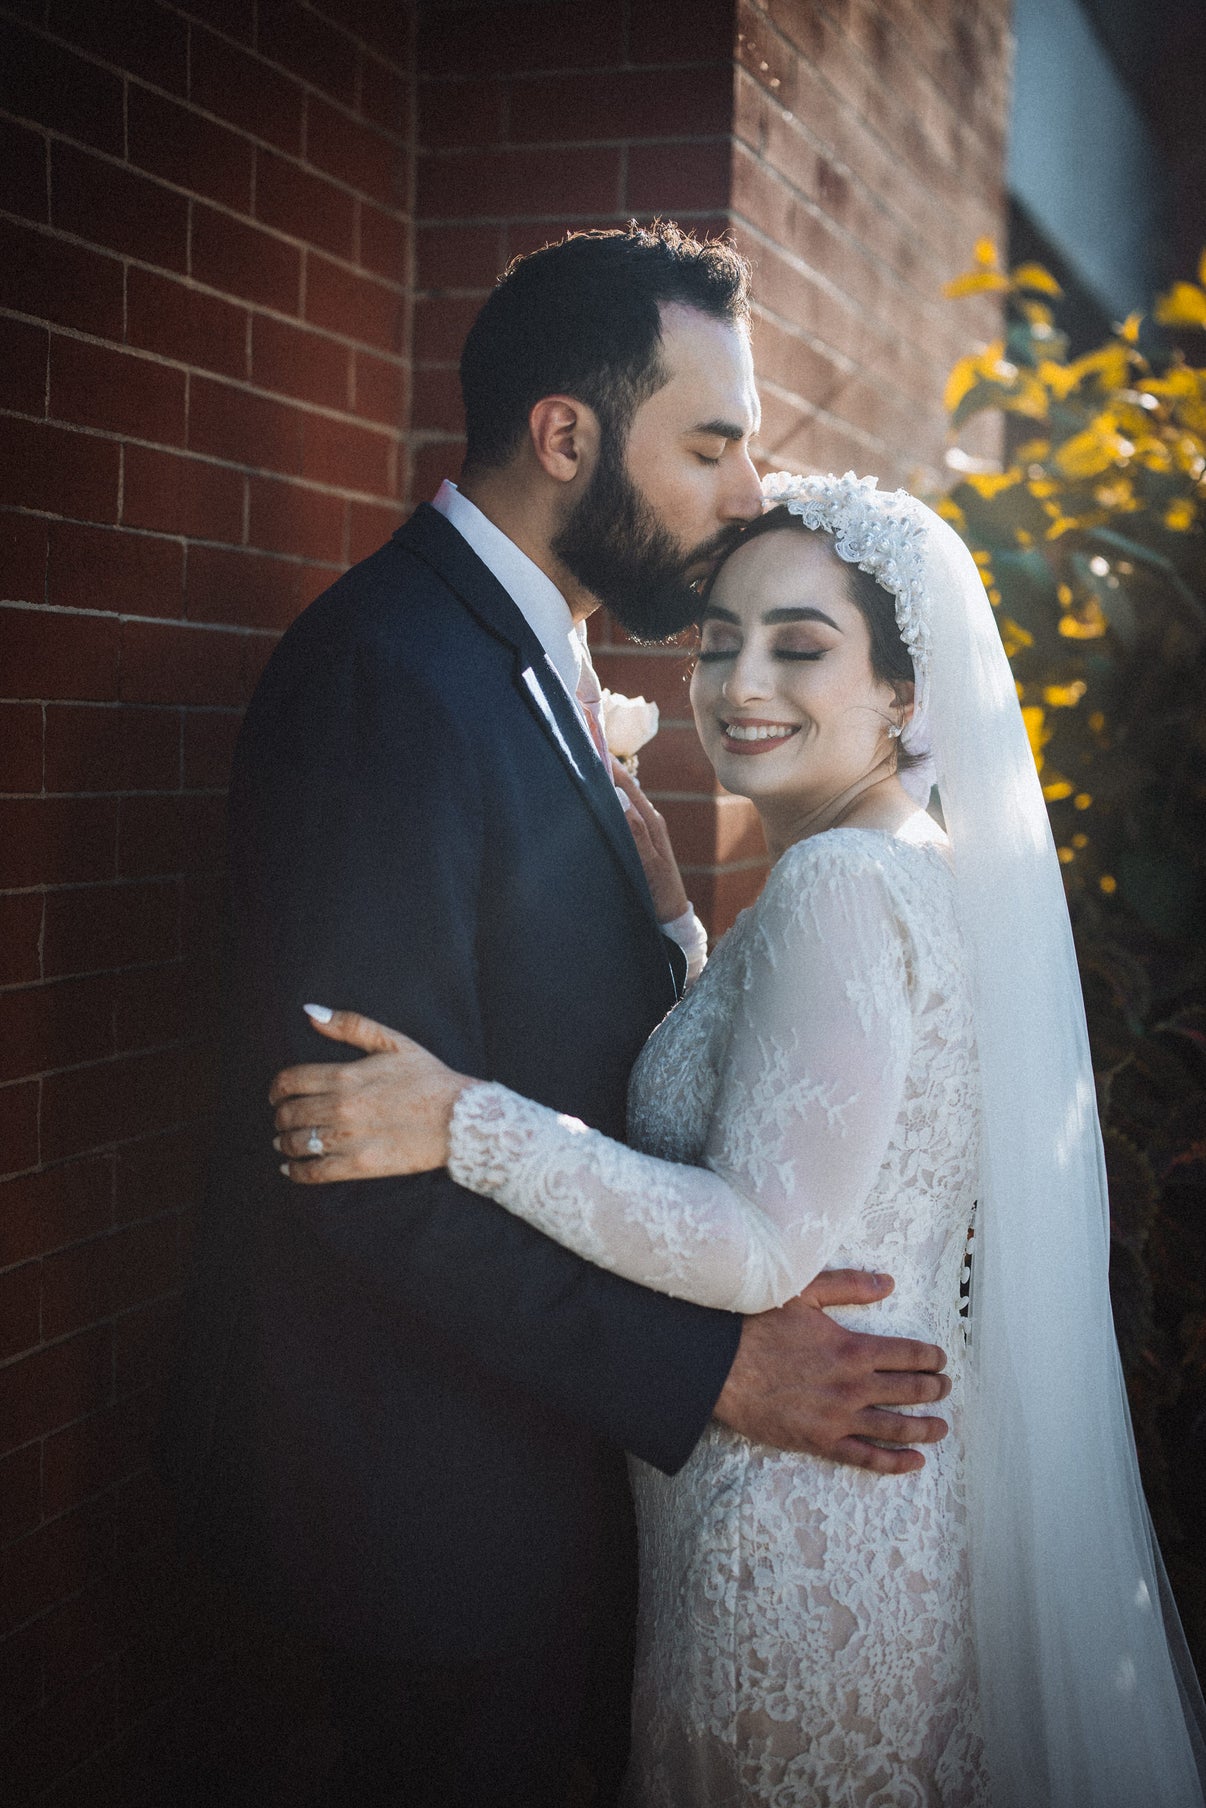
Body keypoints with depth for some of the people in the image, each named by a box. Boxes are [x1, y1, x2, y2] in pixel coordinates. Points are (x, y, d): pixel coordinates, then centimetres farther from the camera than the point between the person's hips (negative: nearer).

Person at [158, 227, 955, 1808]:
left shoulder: (519, 657, 9)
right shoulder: (387, 679, -25)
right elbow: (375, 1162, -28)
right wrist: (705, 1369, -26)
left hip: (534, 1418, 9)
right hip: (430, 1464, -9)